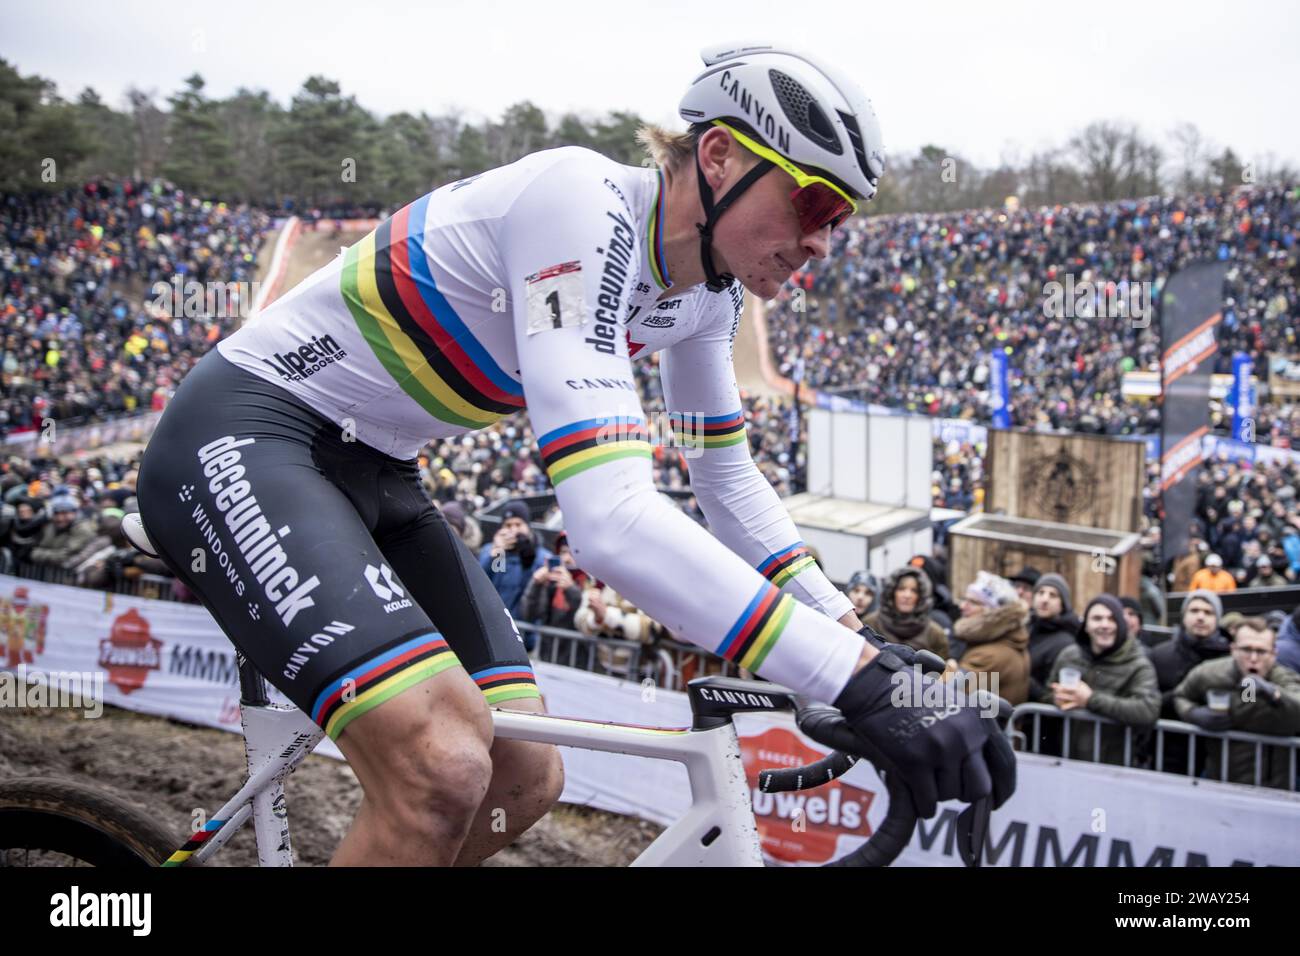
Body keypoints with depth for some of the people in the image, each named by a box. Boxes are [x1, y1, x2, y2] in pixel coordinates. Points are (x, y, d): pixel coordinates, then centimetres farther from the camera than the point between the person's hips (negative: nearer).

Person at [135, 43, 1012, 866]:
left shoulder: (709, 287, 0)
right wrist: (863, 680, -40)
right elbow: (610, 519, -39)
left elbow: (728, 477, 11)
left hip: (370, 470, 9)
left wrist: (858, 637, 4)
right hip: (241, 440, -8)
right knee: (445, 769, -27)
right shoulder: (583, 204, -28)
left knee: (525, 781, 3)